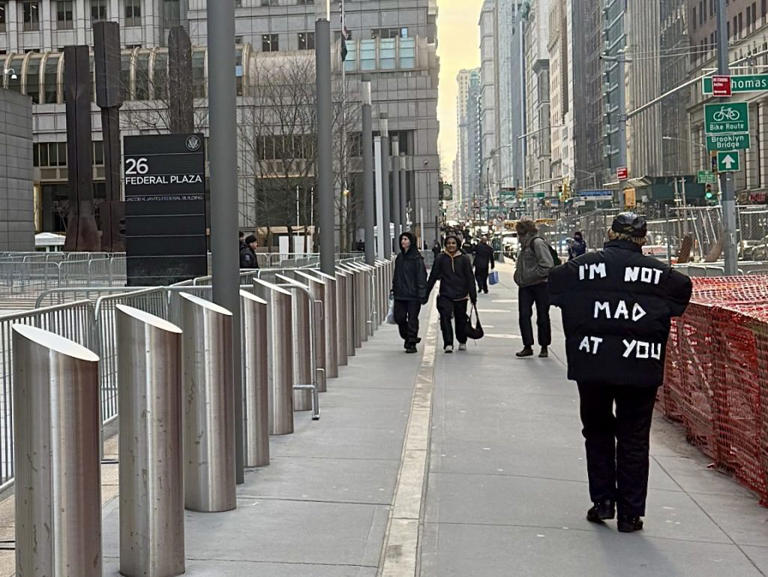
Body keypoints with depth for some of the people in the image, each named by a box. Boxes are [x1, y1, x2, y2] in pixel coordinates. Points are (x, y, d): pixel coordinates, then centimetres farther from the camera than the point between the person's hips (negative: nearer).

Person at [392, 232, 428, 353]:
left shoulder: (417, 258, -8)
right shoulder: (399, 257, 12)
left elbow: (421, 276, -10)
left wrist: (421, 294, -15)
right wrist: (394, 289, 14)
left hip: (413, 294, -6)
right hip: (400, 294, 6)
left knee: (412, 319, -1)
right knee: (399, 317, 5)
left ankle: (412, 343, 8)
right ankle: (408, 337, 27)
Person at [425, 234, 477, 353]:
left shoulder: (464, 259, -1)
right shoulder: (441, 258, 0)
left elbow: (470, 278, 1)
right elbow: (433, 277, 3)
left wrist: (473, 296, -2)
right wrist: (425, 294, 3)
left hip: (461, 295, 0)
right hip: (445, 295, 0)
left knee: (461, 319, 12)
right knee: (445, 317, -17)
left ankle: (462, 342, 33)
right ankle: (448, 344, -16)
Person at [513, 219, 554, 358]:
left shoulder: (537, 243, -12)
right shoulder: (525, 244, 15)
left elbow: (547, 264, -21)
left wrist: (531, 276, -17)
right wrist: (519, 277, 12)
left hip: (540, 284, -8)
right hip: (525, 286, 8)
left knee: (542, 317, 4)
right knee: (524, 315, 2)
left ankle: (544, 347, 14)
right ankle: (527, 346, 7)